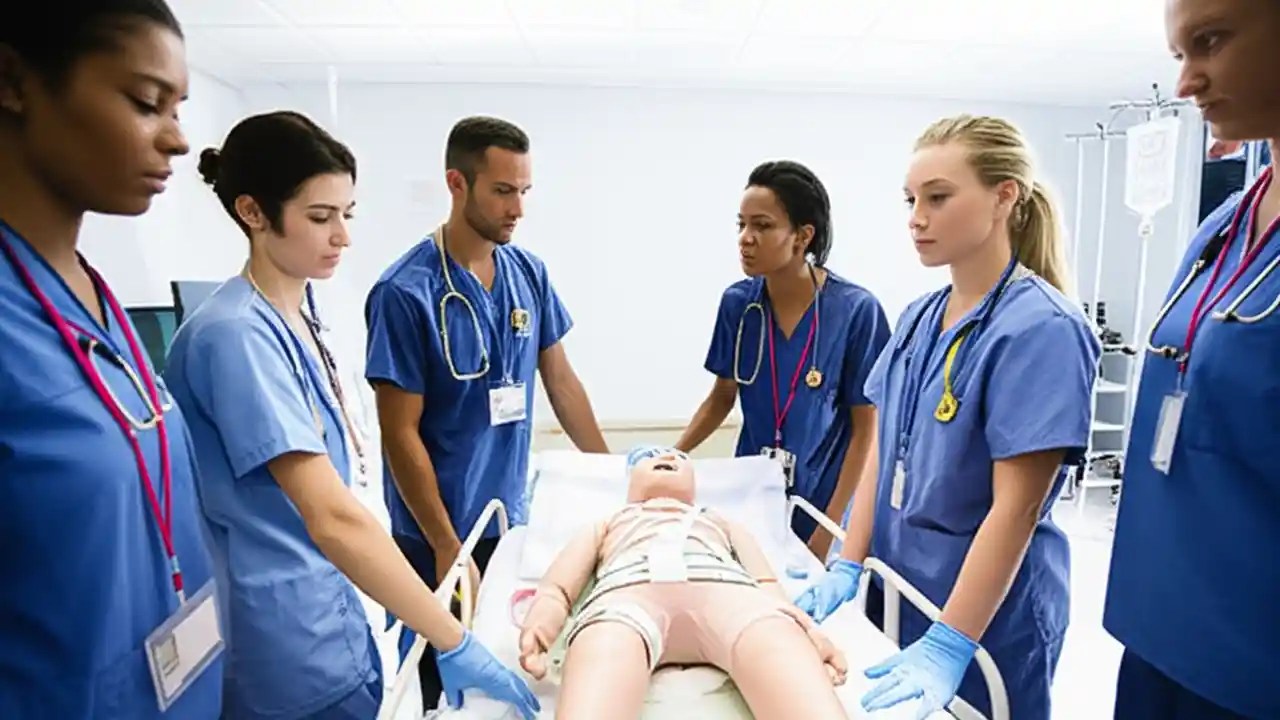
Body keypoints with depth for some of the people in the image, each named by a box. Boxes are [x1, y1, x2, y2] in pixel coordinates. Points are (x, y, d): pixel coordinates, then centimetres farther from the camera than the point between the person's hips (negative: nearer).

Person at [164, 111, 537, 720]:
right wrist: (454, 646, -28)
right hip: (285, 635, -8)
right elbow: (334, 518, -30)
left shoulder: (299, 309, 3)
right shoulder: (237, 335, -24)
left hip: (325, 609, 8)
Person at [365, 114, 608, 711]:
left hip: (512, 514, 5)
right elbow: (401, 434, -16)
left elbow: (560, 380, 6)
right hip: (438, 530, -5)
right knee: (449, 676, 15)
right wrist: (447, 546, -14)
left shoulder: (529, 273, -2)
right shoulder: (405, 292, -18)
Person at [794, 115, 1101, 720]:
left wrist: (948, 646, -22)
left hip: (988, 618, -6)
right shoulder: (917, 319, 2)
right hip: (897, 592, 6)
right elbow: (882, 453, 4)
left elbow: (1016, 509, -21)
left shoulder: (1041, 329, -19)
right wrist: (848, 566, -3)